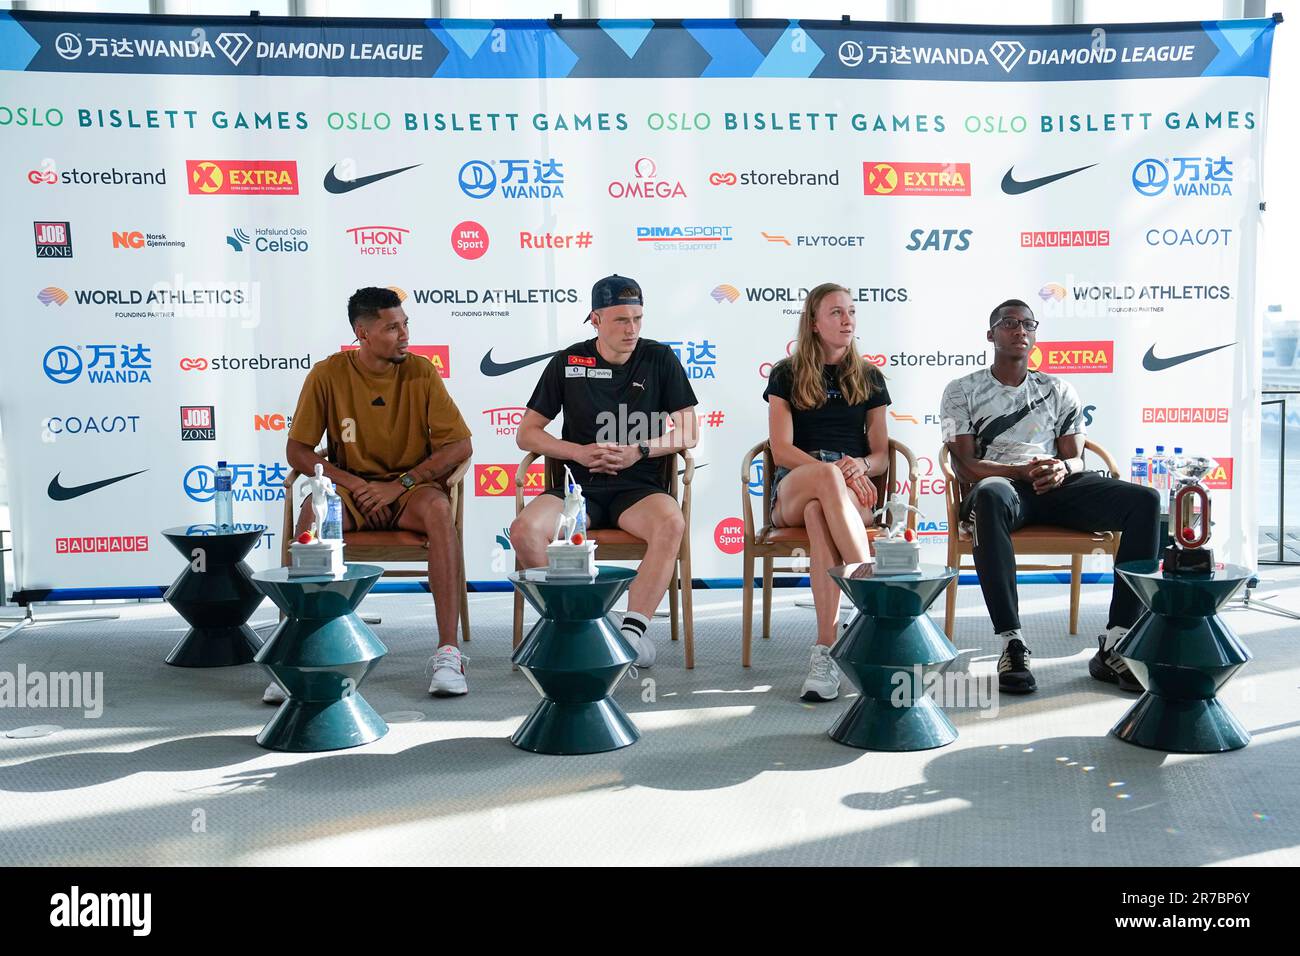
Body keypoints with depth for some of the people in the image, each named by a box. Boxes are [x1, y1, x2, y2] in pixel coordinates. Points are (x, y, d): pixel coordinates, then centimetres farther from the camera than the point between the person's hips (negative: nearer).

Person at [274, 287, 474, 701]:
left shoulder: (421, 372, -3)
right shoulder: (327, 375, -3)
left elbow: (460, 446, -5)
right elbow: (297, 450, -1)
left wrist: (399, 484, -15)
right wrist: (354, 484, -15)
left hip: (410, 488, 0)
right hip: (349, 489, 0)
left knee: (438, 508, -35)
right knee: (312, 510, -33)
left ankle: (448, 651, -37)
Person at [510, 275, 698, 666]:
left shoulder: (659, 359, 7)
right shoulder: (568, 362, 8)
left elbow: (688, 434, 7)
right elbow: (526, 434, 10)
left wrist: (640, 451, -10)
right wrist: (579, 452, -6)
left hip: (639, 487, -1)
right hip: (579, 486, 1)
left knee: (671, 524, -36)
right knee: (524, 530, -28)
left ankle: (633, 628, -30)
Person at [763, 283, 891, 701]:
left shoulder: (869, 377, 17)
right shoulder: (786, 375, 11)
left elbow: (881, 455, 13)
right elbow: (781, 450, -1)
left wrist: (859, 467, -13)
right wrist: (832, 469, -19)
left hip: (853, 492, 1)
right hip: (792, 489, -1)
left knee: (819, 512, -39)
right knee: (827, 477, -40)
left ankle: (825, 651, -49)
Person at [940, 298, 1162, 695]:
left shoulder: (1059, 391, 21)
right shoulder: (962, 391, 11)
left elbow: (1076, 459, 14)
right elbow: (965, 466, -1)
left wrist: (1062, 469, -13)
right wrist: (1024, 471, -18)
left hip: (1059, 487, 4)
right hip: (1001, 485, -4)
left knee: (1145, 500, -22)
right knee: (990, 495, -43)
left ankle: (1114, 645, -25)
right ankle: (1012, 645, -42)